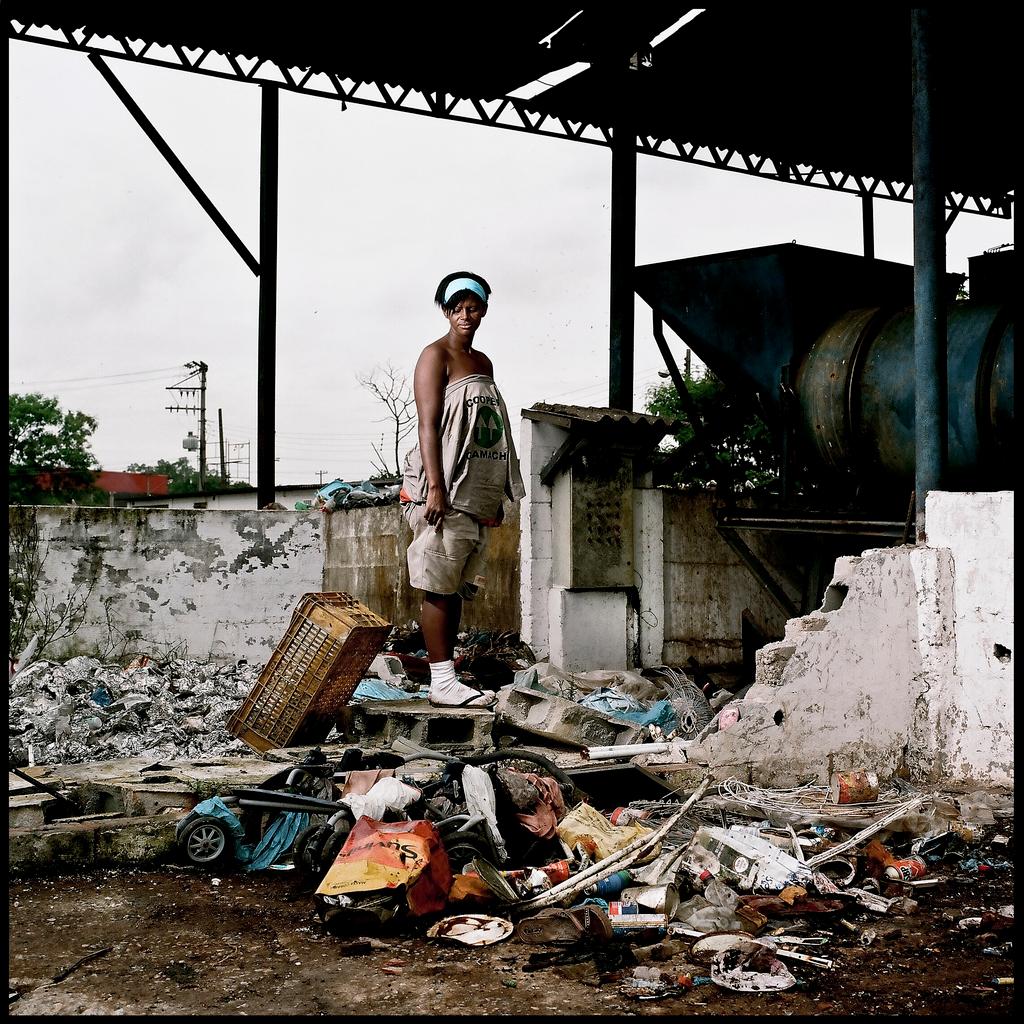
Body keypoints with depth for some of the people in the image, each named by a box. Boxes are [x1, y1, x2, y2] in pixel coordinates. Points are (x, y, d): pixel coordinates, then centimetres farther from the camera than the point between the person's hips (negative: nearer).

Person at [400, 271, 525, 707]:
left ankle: (446, 679, 13)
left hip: (478, 493, 8)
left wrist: (498, 496, 19)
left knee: (458, 587, 9)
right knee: (439, 586, -6)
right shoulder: (436, 356, -4)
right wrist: (435, 487, -21)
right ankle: (442, 682, -5)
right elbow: (428, 425, -13)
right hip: (444, 491, -8)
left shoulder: (483, 363, 19)